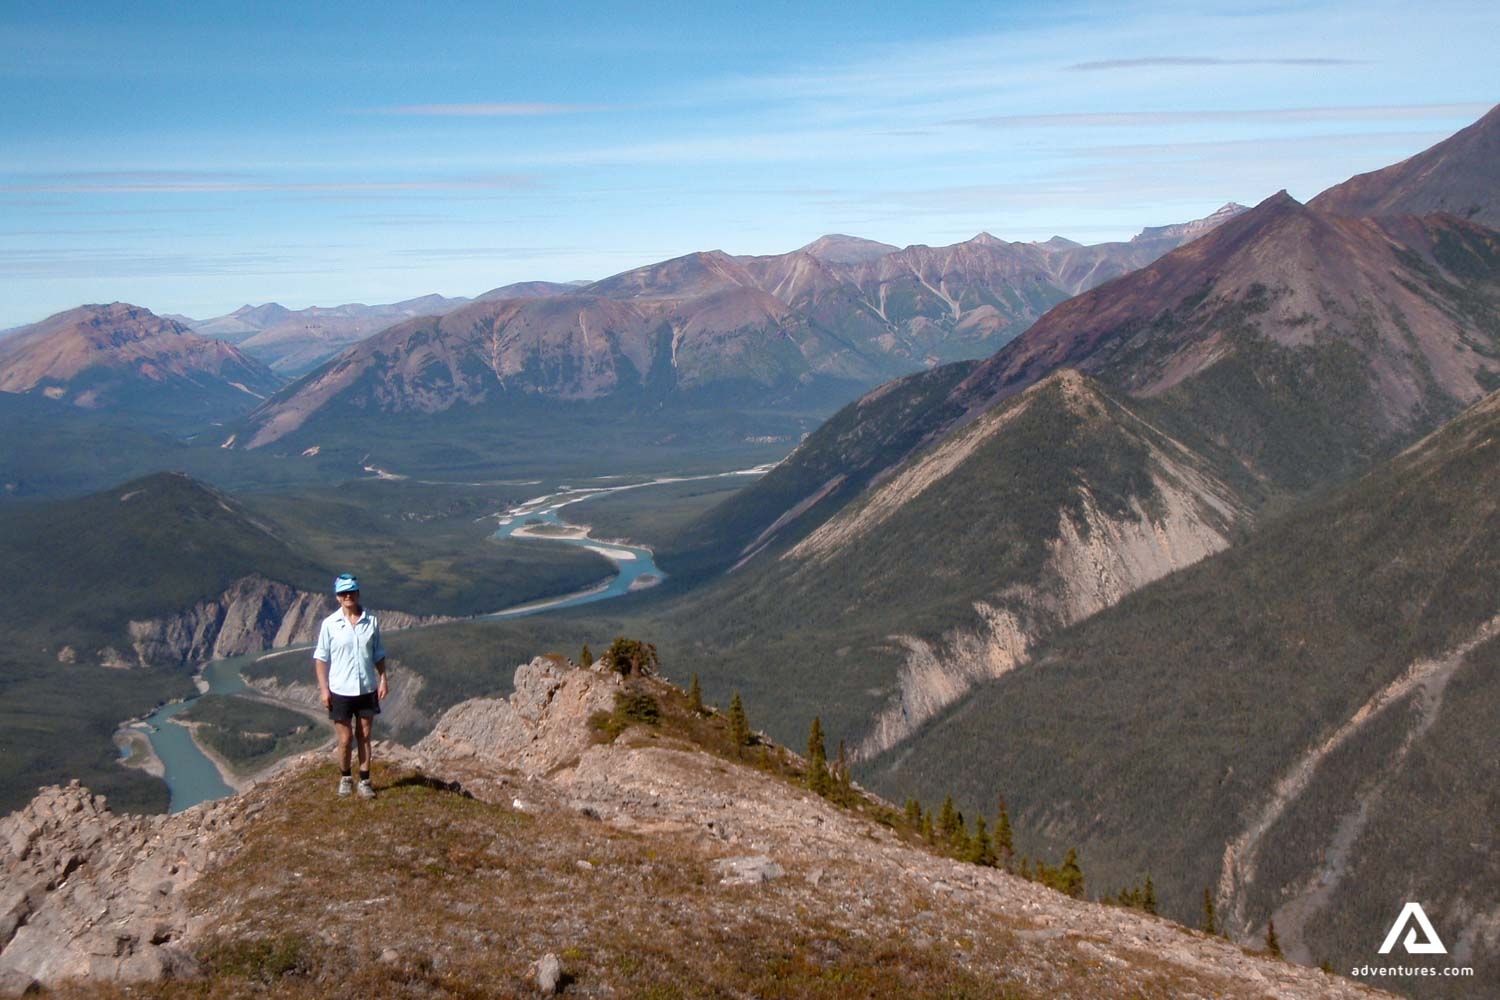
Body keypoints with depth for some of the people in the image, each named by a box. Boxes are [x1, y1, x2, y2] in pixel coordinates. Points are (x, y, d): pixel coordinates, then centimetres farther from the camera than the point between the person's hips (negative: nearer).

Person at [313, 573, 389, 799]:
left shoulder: (371, 622, -2)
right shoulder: (330, 624, -7)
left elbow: (379, 655, 7)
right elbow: (320, 658, -3)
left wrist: (383, 680, -1)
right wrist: (324, 689, -7)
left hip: (367, 689, 2)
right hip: (340, 691, -2)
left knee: (364, 736, 9)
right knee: (345, 739, 5)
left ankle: (364, 781, 19)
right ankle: (345, 778, 26)